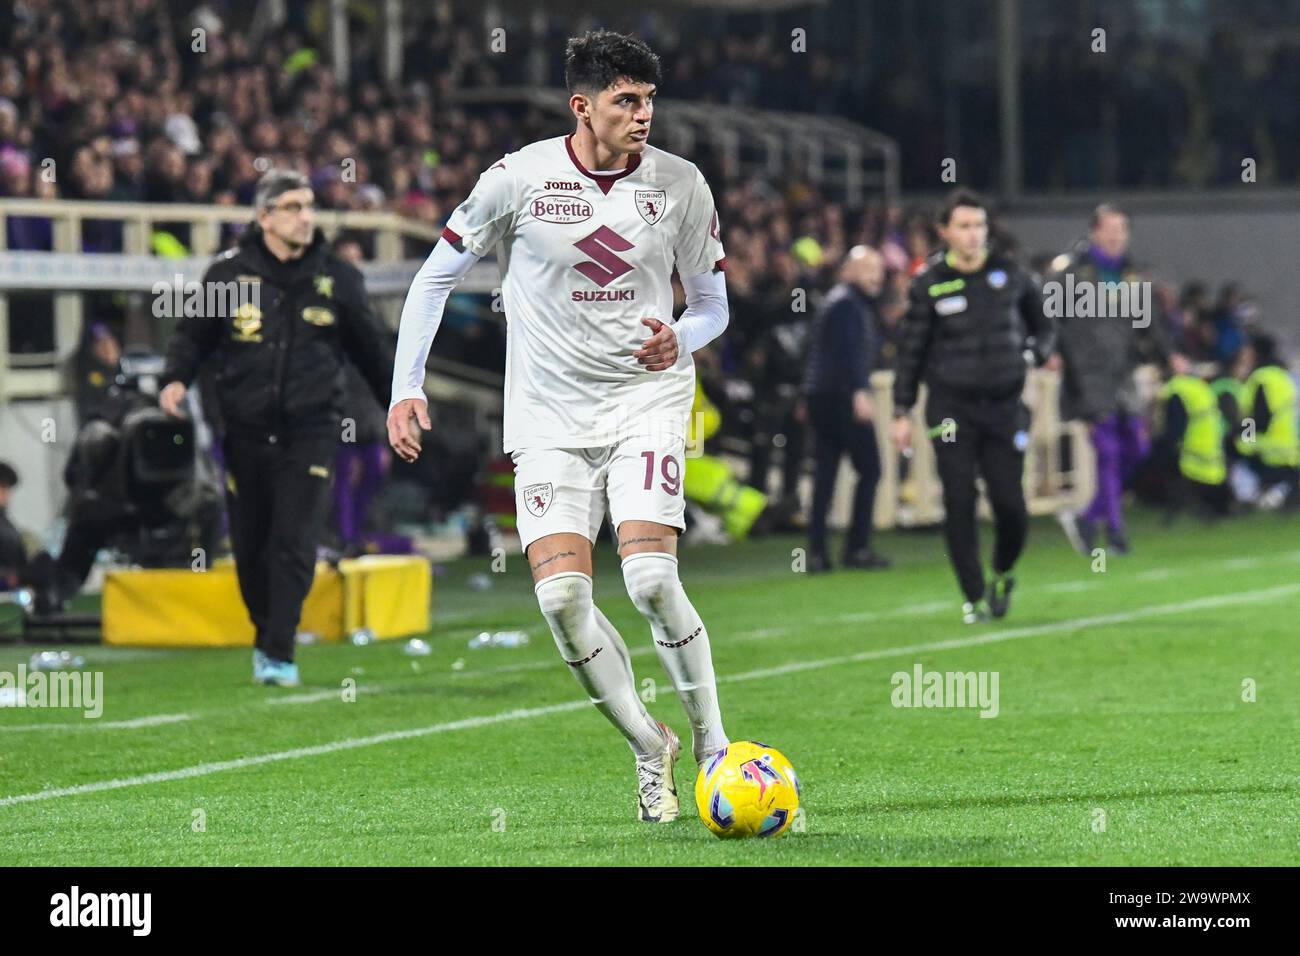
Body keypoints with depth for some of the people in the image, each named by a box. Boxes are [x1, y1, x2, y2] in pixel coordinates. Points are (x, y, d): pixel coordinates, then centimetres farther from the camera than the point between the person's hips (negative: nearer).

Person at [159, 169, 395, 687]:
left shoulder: (337, 277, 4)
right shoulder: (229, 274, 0)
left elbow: (371, 347, 15)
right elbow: (193, 333, 10)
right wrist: (176, 378, -9)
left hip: (309, 431, -1)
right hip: (245, 431, 1)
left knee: (295, 544, -11)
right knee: (250, 547, 6)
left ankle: (279, 653, -8)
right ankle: (265, 635, 29)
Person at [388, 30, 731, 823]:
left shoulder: (681, 185, -2)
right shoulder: (520, 178, -7)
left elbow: (713, 304, 10)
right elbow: (437, 276, 4)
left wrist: (681, 341, -14)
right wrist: (408, 387, -4)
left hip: (646, 396, 0)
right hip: (550, 416, 0)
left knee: (650, 578, -19)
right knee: (562, 594, -13)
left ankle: (712, 746, -2)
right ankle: (650, 749, 6)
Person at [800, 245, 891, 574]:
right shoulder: (847, 303, -10)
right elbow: (849, 351, -23)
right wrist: (860, 392, -32)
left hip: (820, 396, 10)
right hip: (841, 396, -10)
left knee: (825, 473, 6)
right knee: (869, 469, -5)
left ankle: (817, 552, 2)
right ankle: (857, 547, -7)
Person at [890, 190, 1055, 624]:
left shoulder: (1011, 274, 4)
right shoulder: (930, 283, -1)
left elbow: (1044, 327, 18)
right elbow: (911, 349, 4)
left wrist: (1033, 355, -3)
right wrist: (902, 412, 1)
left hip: (1005, 405, 1)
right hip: (951, 406, -1)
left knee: (1011, 505, -3)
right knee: (959, 504, -5)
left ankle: (1003, 573, 26)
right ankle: (974, 597, 6)